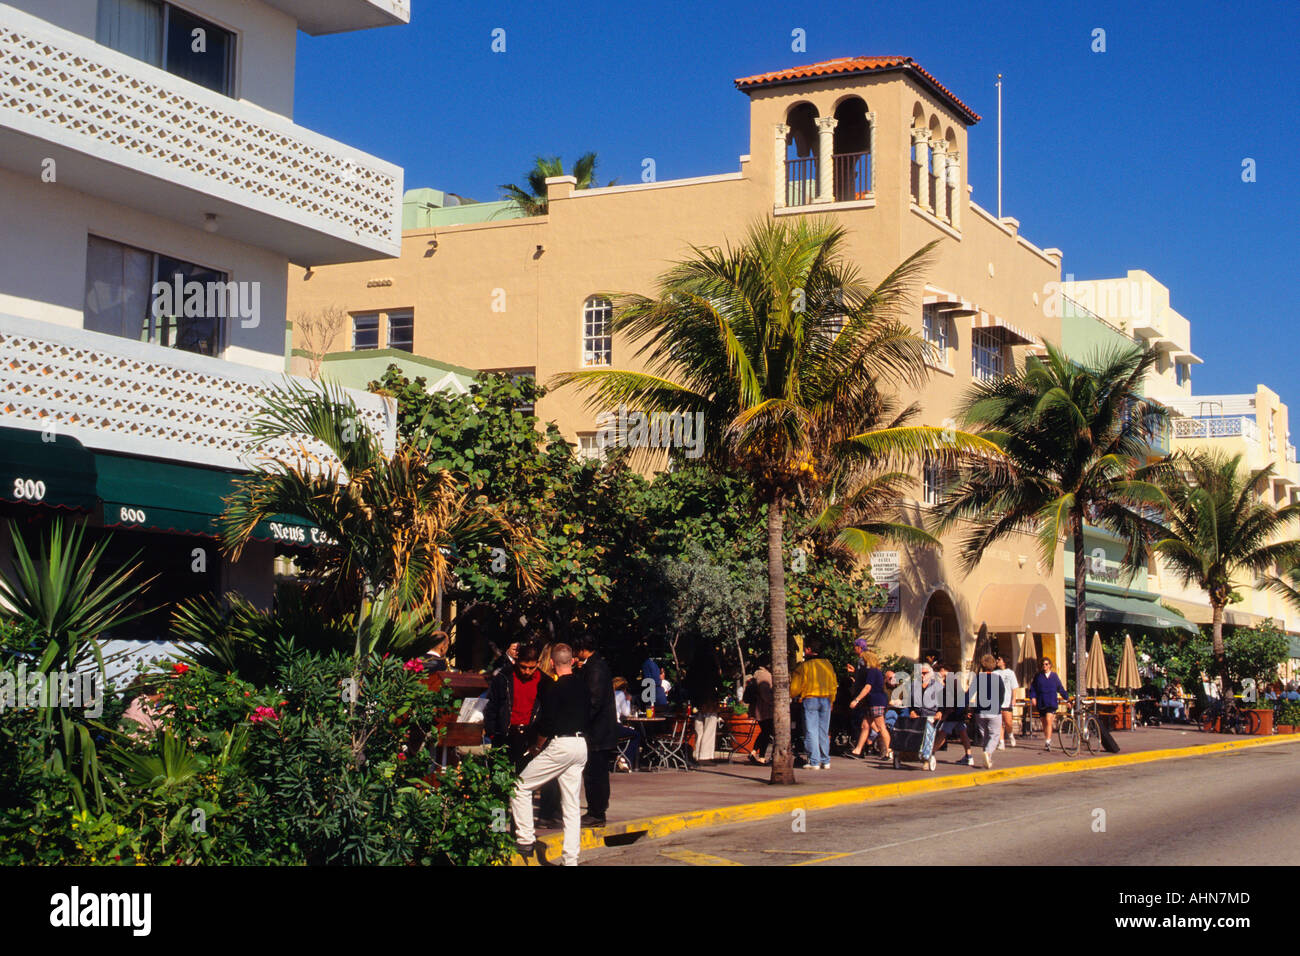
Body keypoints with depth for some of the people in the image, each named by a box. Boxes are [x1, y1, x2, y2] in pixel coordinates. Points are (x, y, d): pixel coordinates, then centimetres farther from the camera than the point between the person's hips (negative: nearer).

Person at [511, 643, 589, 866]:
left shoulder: (553, 687, -12)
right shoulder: (583, 686, 9)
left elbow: (547, 722, -14)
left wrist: (537, 746, 1)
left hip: (560, 745, -7)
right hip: (581, 745, 7)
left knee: (521, 787, 6)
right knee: (571, 805, 9)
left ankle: (525, 839, 2)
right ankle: (571, 859, 7)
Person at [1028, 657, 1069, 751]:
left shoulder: (1054, 676, 9)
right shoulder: (1038, 676, 8)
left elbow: (1060, 688, 16)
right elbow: (1032, 688, 9)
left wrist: (1067, 698, 16)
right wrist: (1033, 698, -5)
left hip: (1052, 703, -2)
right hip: (1041, 703, 2)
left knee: (1048, 720, -18)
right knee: (1044, 723, 7)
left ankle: (1047, 742, -20)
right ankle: (1048, 740, 22)